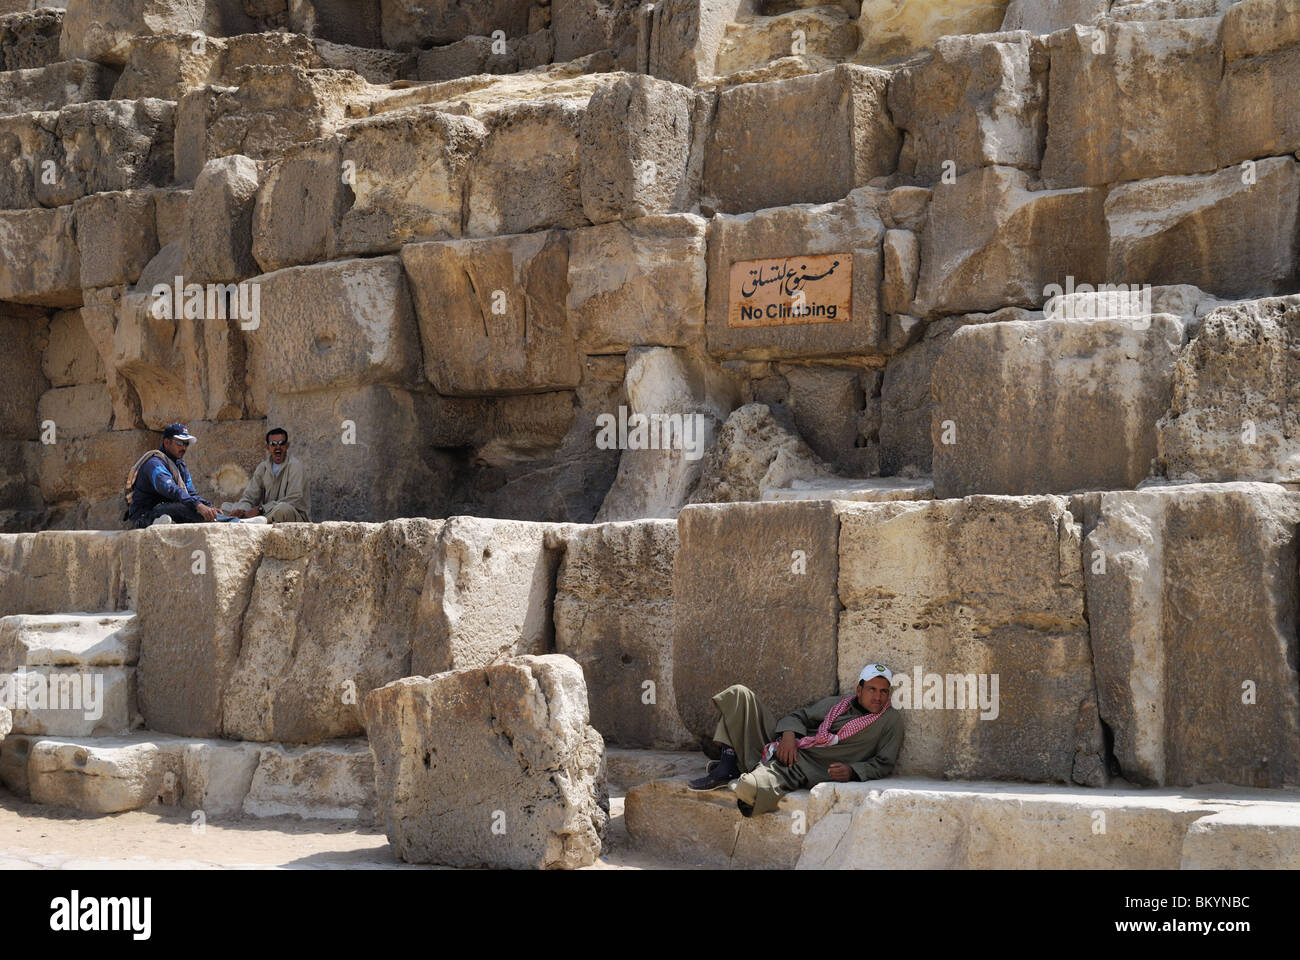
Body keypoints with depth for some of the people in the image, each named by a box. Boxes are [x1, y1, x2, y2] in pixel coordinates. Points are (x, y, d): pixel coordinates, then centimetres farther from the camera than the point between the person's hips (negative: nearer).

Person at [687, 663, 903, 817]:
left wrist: (852, 771, -17)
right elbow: (800, 715, 18)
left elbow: (884, 764, 1)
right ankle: (727, 768, -5)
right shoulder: (835, 704, 19)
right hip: (784, 748, 6)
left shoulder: (890, 721, 6)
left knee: (749, 789, -37)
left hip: (803, 769, -6)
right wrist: (789, 734, -5)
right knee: (738, 694, -3)